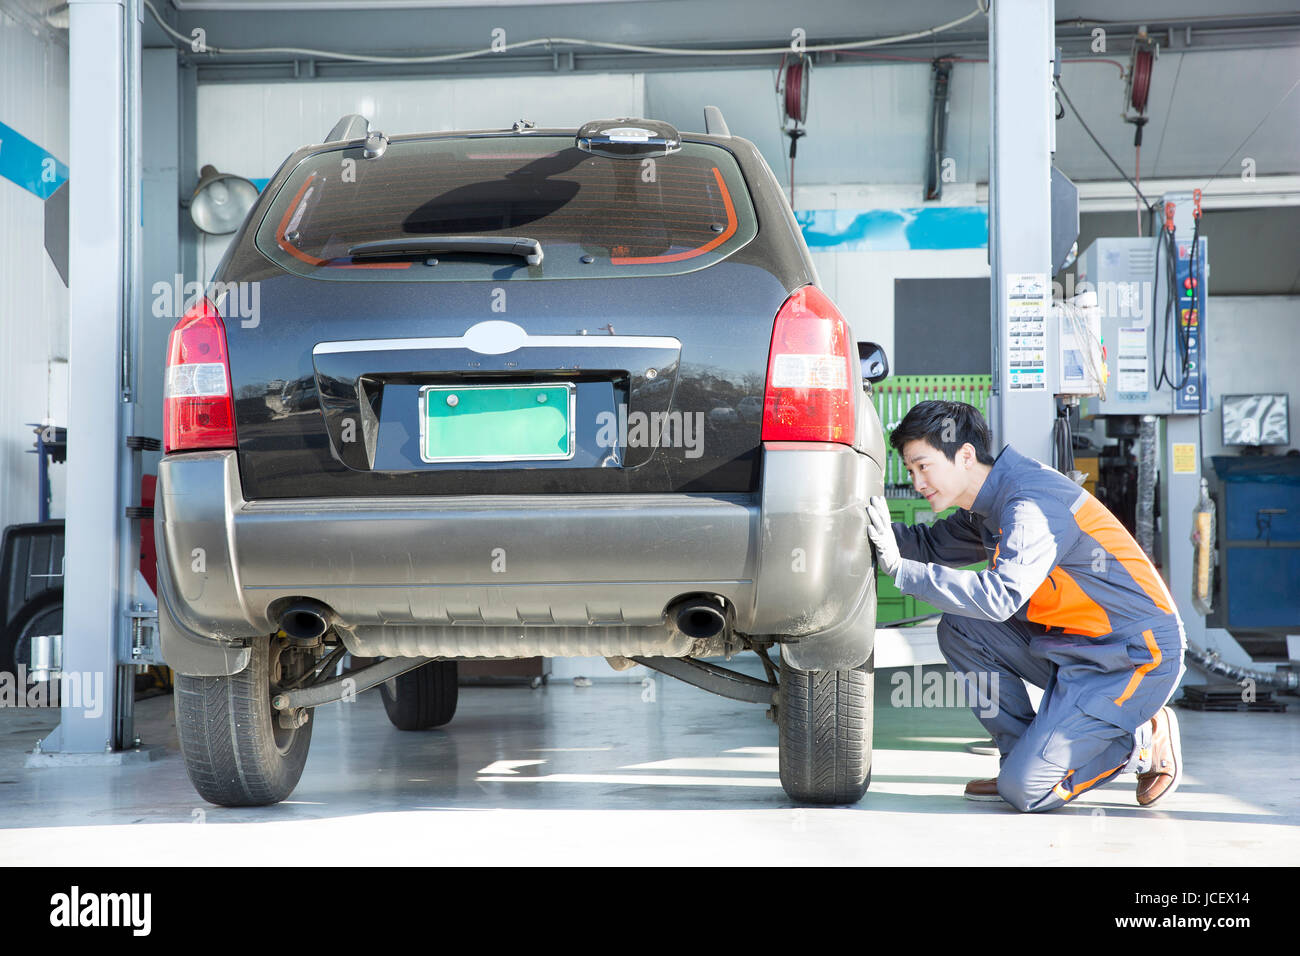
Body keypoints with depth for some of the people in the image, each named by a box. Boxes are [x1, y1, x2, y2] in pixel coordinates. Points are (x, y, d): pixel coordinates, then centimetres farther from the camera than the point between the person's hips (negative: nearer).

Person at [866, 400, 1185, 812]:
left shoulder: (1032, 503, -23)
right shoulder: (991, 503, 7)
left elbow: (1001, 596, -36)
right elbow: (933, 546, 19)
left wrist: (901, 569, -34)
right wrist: (875, 525, 1)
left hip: (1137, 659, -9)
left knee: (1025, 789, -14)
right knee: (959, 629, 1)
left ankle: (1145, 743, 5)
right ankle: (1023, 755, 7)